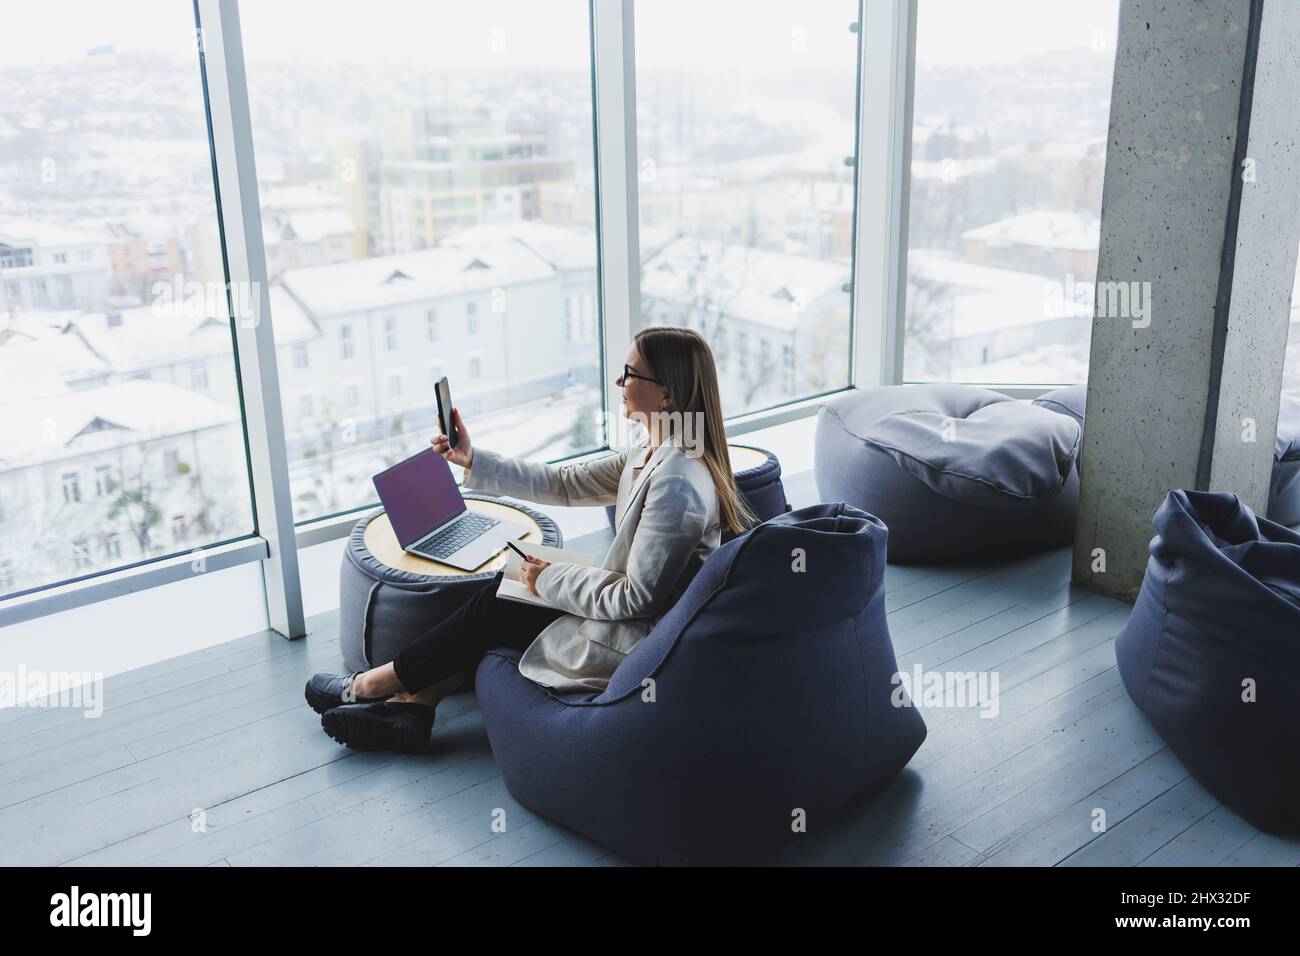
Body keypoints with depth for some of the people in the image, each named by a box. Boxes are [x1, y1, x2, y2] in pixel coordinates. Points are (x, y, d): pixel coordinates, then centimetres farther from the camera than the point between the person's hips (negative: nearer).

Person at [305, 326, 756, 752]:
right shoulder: (650, 455, 3)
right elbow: (563, 484, 9)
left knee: (496, 602, 1)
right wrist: (472, 460, 4)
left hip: (631, 645, -9)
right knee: (500, 588, 8)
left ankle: (375, 684, 21)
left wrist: (550, 580, -15)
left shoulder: (677, 485, -29)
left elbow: (638, 597, -27)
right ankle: (410, 706, 9)